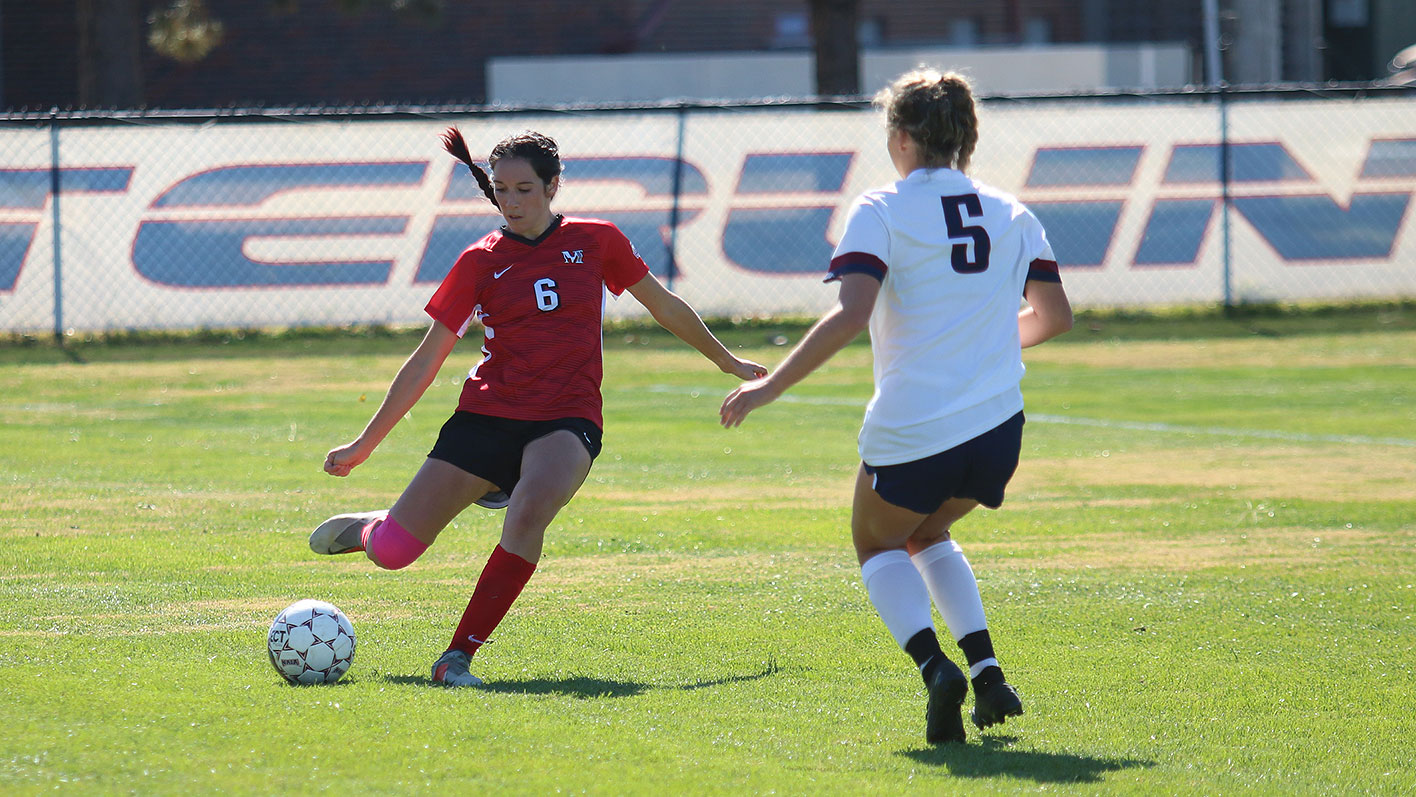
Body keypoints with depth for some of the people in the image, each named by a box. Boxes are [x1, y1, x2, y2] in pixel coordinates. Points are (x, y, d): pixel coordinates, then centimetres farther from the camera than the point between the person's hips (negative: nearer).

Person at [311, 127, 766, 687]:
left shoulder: (595, 241, 4)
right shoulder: (481, 261, 3)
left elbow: (665, 306, 19)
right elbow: (426, 361, 7)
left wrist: (726, 361, 28)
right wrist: (364, 445, 7)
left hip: (567, 419, -1)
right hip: (488, 413, 1)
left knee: (531, 508, -37)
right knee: (391, 554, -7)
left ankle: (459, 655, -31)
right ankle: (372, 529, 34)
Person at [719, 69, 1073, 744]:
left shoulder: (880, 211, -8)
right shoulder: (1012, 215, 7)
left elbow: (849, 316, -19)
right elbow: (1053, 315, 12)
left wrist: (769, 386, -13)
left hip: (911, 429, -5)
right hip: (996, 425, 5)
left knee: (876, 544, 21)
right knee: (926, 534, 31)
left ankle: (934, 664, -6)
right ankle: (987, 672, 12)